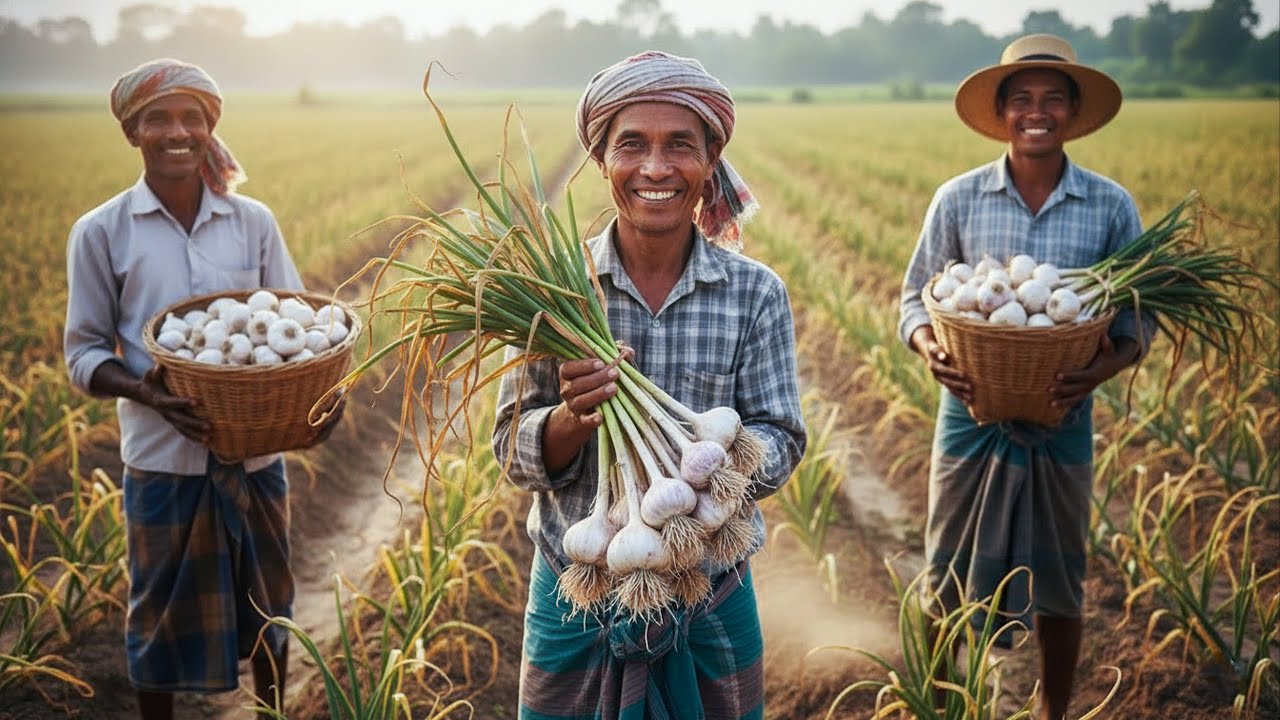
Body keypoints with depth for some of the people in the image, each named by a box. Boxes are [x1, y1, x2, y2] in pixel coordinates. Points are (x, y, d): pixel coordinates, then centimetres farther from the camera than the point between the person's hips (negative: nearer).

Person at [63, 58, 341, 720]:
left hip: (256, 453, 2)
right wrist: (140, 390, -22)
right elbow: (84, 353, -2)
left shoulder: (254, 222, -1)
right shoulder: (100, 233, -5)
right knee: (159, 615, 13)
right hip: (162, 459, -2)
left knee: (269, 605, 18)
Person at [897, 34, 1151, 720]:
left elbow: (1138, 312, 2)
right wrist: (927, 344, -20)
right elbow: (914, 297, 2)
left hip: (1062, 420, 0)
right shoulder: (958, 198, -4)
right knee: (945, 582, 11)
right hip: (971, 413, 0)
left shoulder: (1111, 206, -4)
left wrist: (1110, 362, -20)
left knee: (1057, 586, 14)